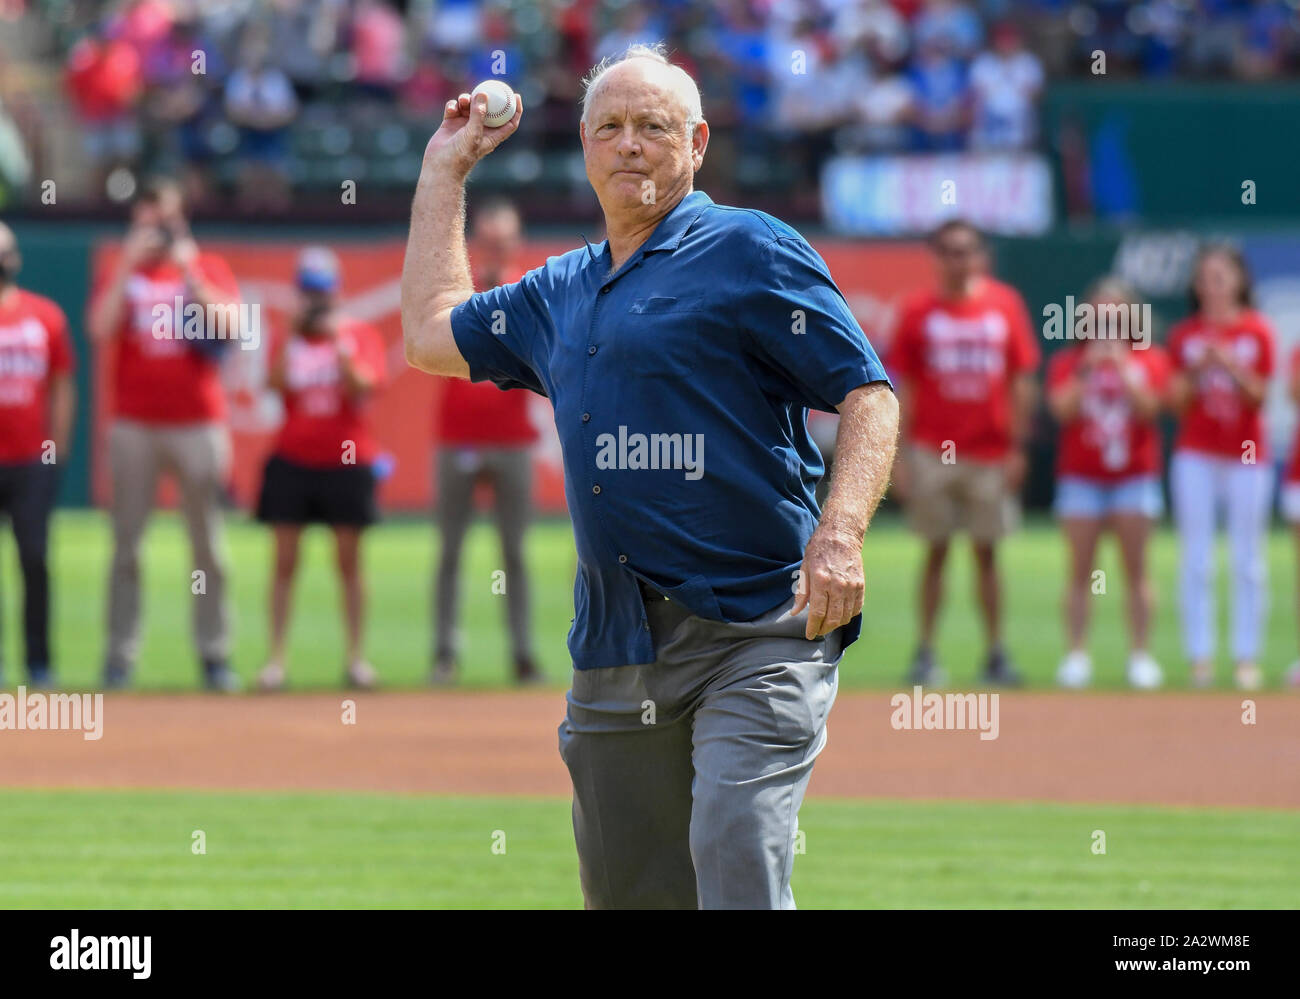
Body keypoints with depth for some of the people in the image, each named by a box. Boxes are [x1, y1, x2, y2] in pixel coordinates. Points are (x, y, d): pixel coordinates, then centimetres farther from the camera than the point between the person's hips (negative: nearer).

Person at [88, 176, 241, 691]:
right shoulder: (121, 274, 9)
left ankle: (214, 653, 5)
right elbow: (102, 330, -8)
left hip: (197, 422, 0)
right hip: (133, 426, 0)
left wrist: (189, 273, -12)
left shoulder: (208, 268, 8)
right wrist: (129, 265, -10)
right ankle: (120, 654, 2)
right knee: (126, 542, -1)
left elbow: (229, 322, -8)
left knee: (207, 544, 0)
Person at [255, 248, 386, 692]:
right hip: (292, 462, 1)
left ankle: (356, 656, 5)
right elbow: (276, 384, -9)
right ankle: (276, 657, 1)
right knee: (285, 560, -1)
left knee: (349, 559, 1)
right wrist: (294, 334, -14)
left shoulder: (360, 335, 4)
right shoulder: (289, 341, 9)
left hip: (346, 462, -1)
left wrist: (337, 342, -20)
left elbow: (362, 388, -11)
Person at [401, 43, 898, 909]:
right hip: (614, 644, 7)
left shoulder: (750, 250, 0)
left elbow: (870, 394, -6)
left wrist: (840, 536, -21)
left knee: (736, 860, -22)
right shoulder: (562, 292, 21)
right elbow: (431, 332, 36)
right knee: (625, 891, 8)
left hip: (756, 633, -7)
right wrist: (446, 167, 35)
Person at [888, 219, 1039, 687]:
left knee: (986, 552, 4)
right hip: (933, 452, -1)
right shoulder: (919, 311, 1)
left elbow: (1022, 381, 5)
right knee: (935, 551, 1)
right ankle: (925, 653, 5)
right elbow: (902, 386, 2)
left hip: (989, 453, 1)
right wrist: (899, 456, -4)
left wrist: (1017, 448, 0)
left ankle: (995, 653, 9)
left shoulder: (1005, 304, 4)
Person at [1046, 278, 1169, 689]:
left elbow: (1147, 408, -9)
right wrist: (1088, 368, -15)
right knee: (1080, 569, -2)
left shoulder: (1150, 359, 6)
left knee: (1136, 567, -2)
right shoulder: (1068, 362, 7)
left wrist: (1121, 366, -14)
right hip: (1081, 478, 0)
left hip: (1134, 475, 0)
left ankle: (1140, 656, 0)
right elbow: (1063, 409, -8)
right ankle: (1076, 655, -1)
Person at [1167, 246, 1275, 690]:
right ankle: (1200, 656, -1)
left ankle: (1246, 657, 2)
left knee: (1247, 559, -1)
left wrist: (1232, 366, -16)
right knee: (1196, 559, -2)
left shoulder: (1257, 332, 3)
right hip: (1195, 454, 1)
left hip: (1246, 454, -1)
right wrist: (1199, 368, -14)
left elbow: (1258, 398, -2)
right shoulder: (1185, 335, 7)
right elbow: (1177, 401, 2)